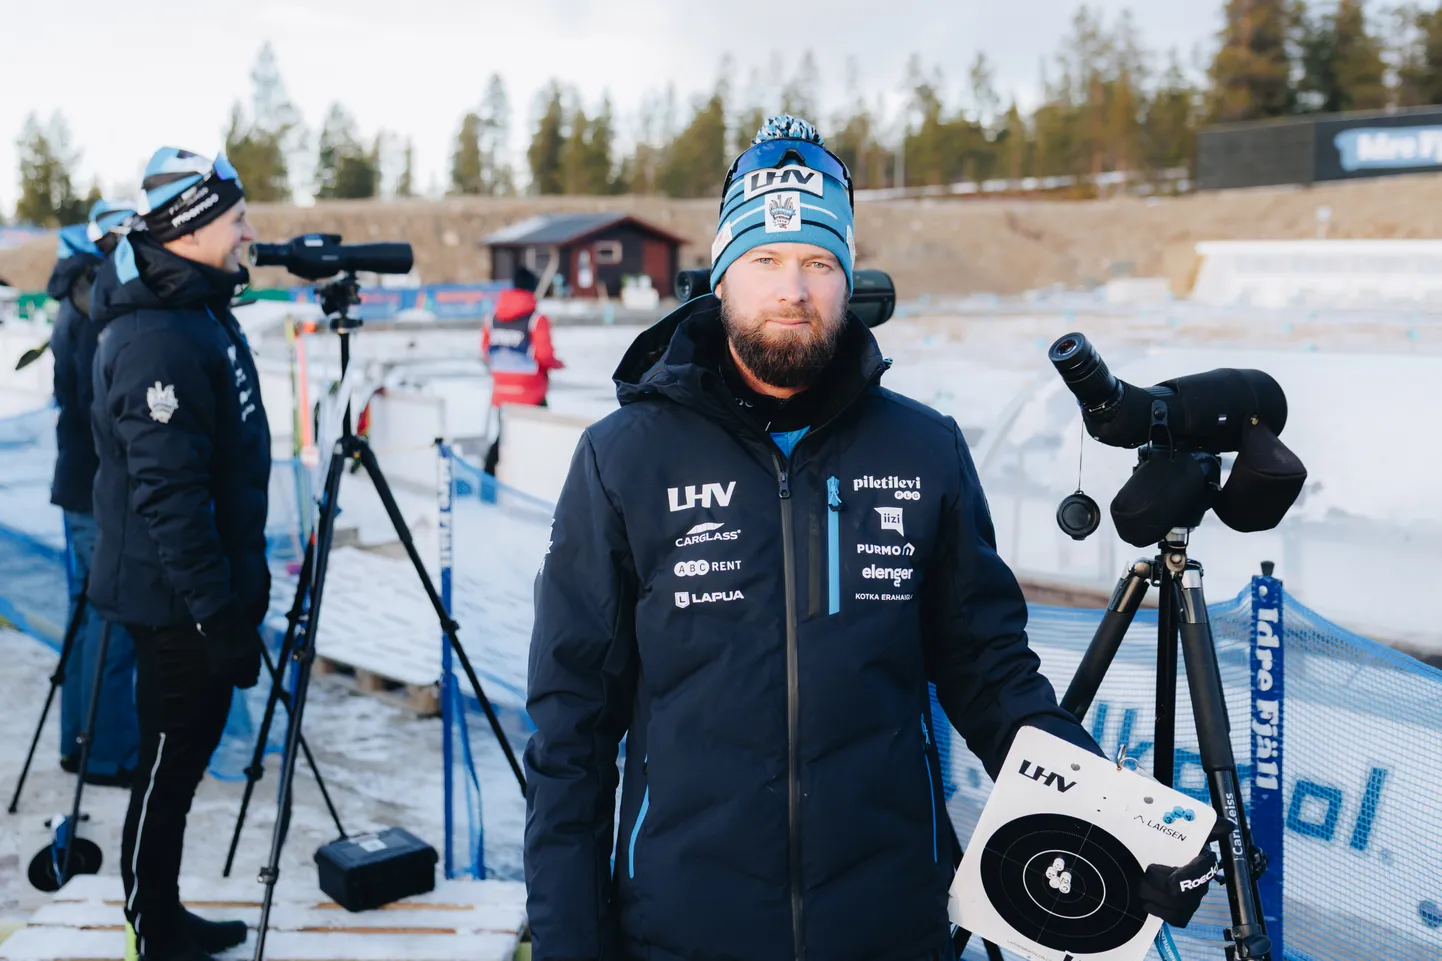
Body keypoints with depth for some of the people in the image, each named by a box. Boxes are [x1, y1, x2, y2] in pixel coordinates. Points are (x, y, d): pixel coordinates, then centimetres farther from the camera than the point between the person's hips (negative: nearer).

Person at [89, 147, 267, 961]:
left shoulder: (205, 310, 10)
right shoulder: (158, 340, -22)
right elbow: (168, 496, -25)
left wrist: (241, 586, 21)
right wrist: (219, 613, -23)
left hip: (210, 587, 10)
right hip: (178, 599, -10)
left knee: (187, 753, 19)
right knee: (169, 767, 3)